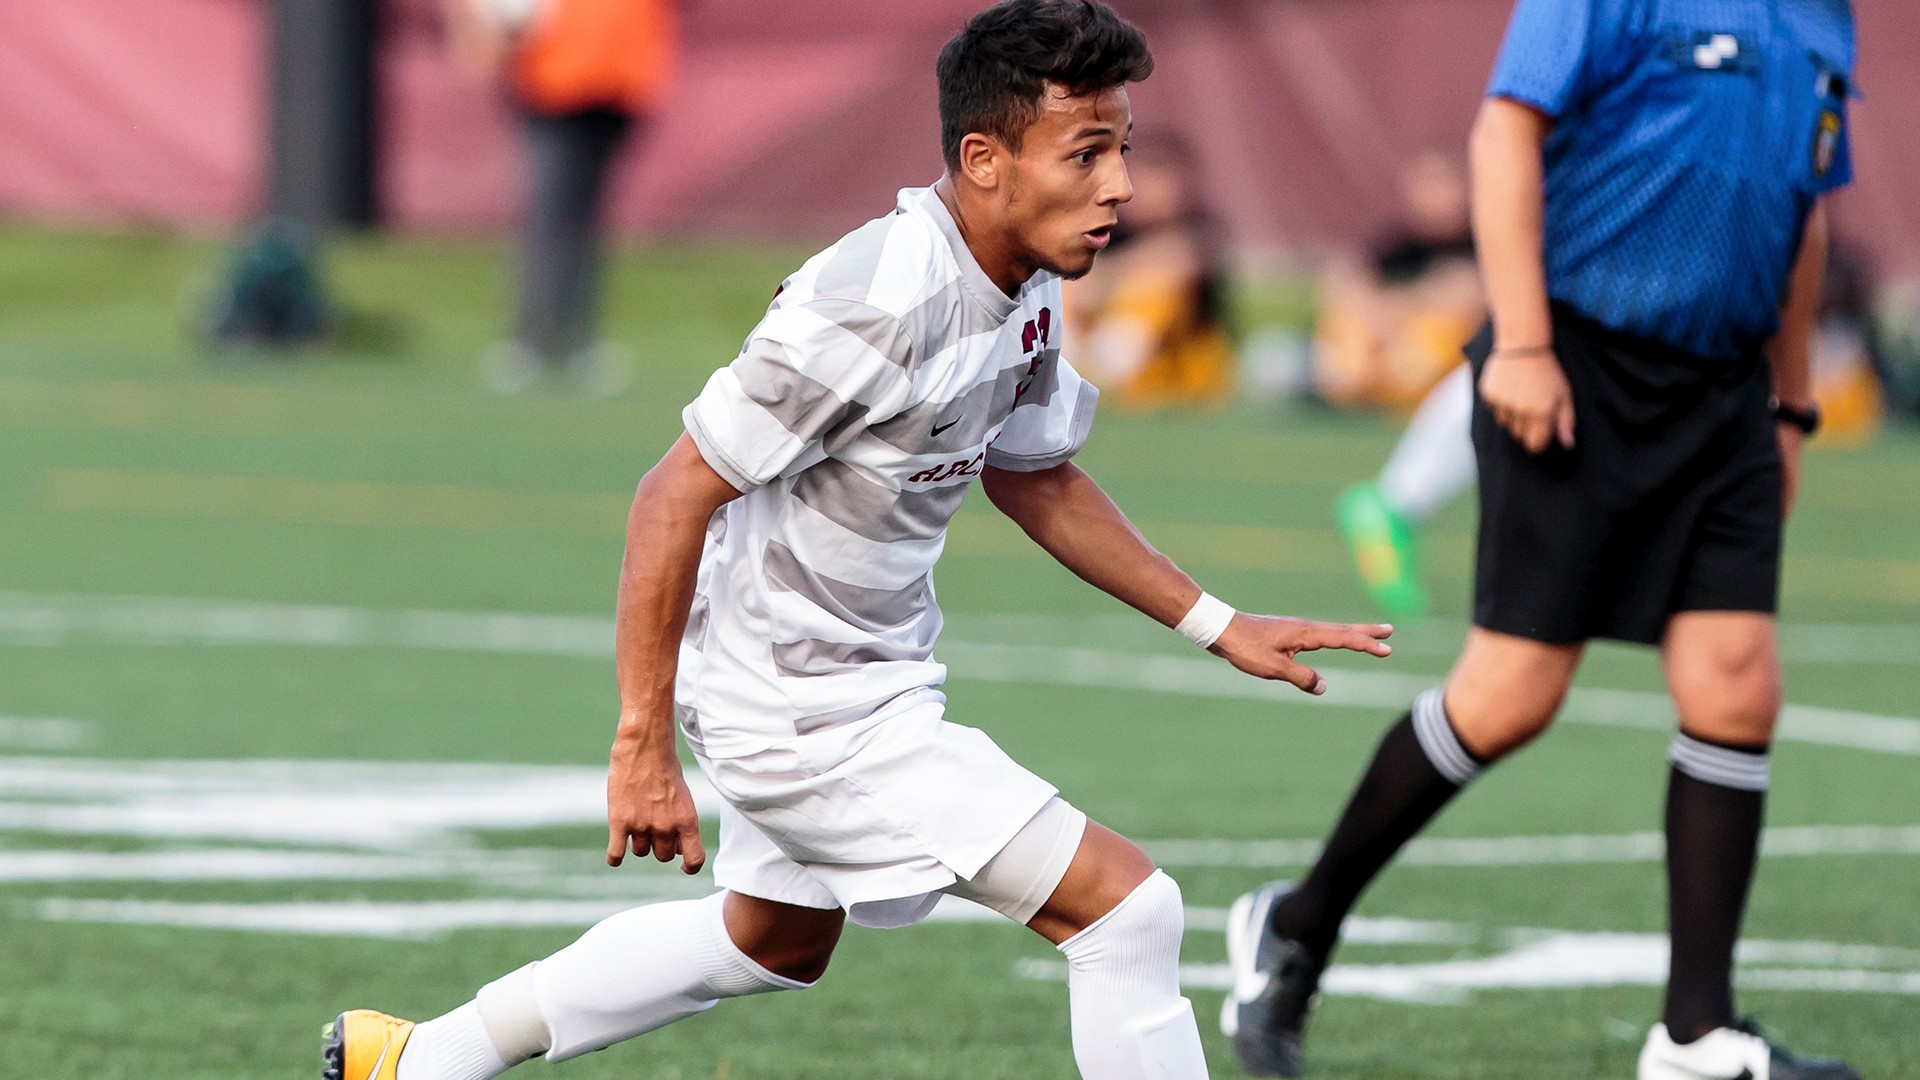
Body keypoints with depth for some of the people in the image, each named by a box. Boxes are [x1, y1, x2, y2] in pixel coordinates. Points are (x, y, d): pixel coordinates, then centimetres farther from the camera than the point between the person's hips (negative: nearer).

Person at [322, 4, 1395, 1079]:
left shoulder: (1025, 288, -1)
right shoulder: (875, 306, -29)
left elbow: (1030, 475, 17)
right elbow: (674, 497, -26)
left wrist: (1215, 624, 12)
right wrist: (644, 744, -26)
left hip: (874, 675, 10)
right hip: (811, 708, -10)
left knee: (777, 941, 32)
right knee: (1127, 908, -13)